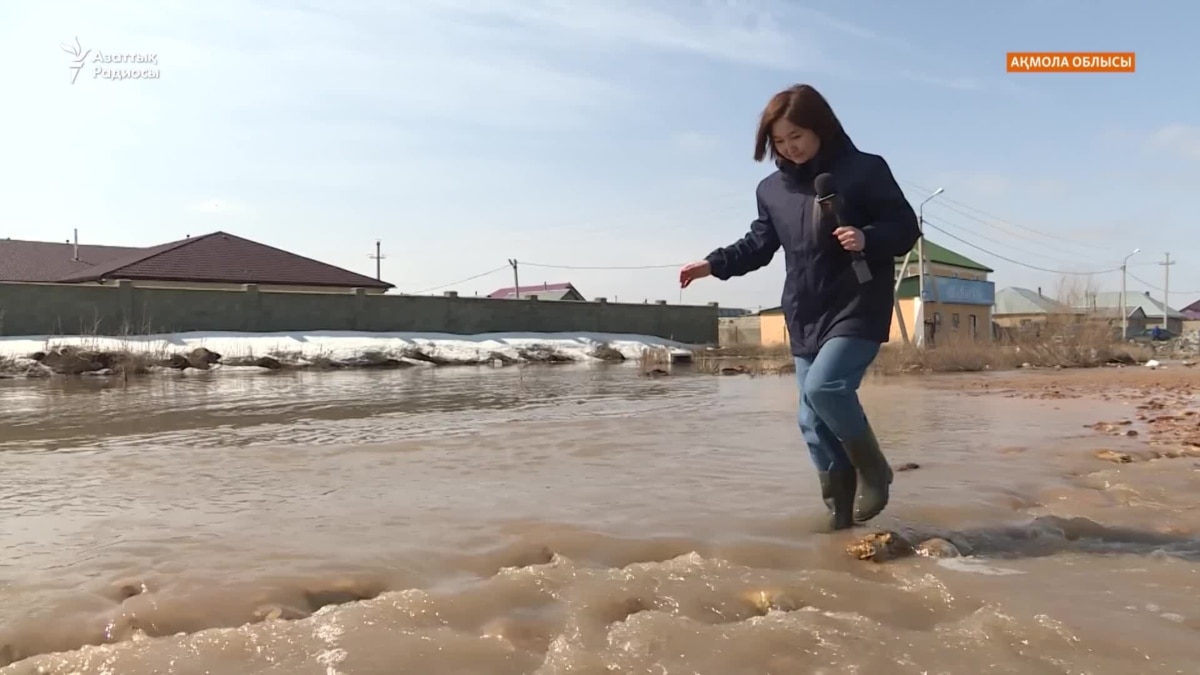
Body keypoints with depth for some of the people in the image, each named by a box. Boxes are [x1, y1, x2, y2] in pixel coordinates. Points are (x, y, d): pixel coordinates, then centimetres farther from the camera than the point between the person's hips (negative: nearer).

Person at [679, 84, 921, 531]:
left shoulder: (865, 170, -5)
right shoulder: (773, 188, 9)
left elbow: (906, 227, -4)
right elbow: (759, 244, 15)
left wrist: (868, 238, -24)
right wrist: (714, 264, 1)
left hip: (857, 311, -6)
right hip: (804, 319, 6)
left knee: (824, 387, -27)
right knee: (813, 422, 5)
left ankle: (872, 467, -1)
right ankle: (841, 513, 18)